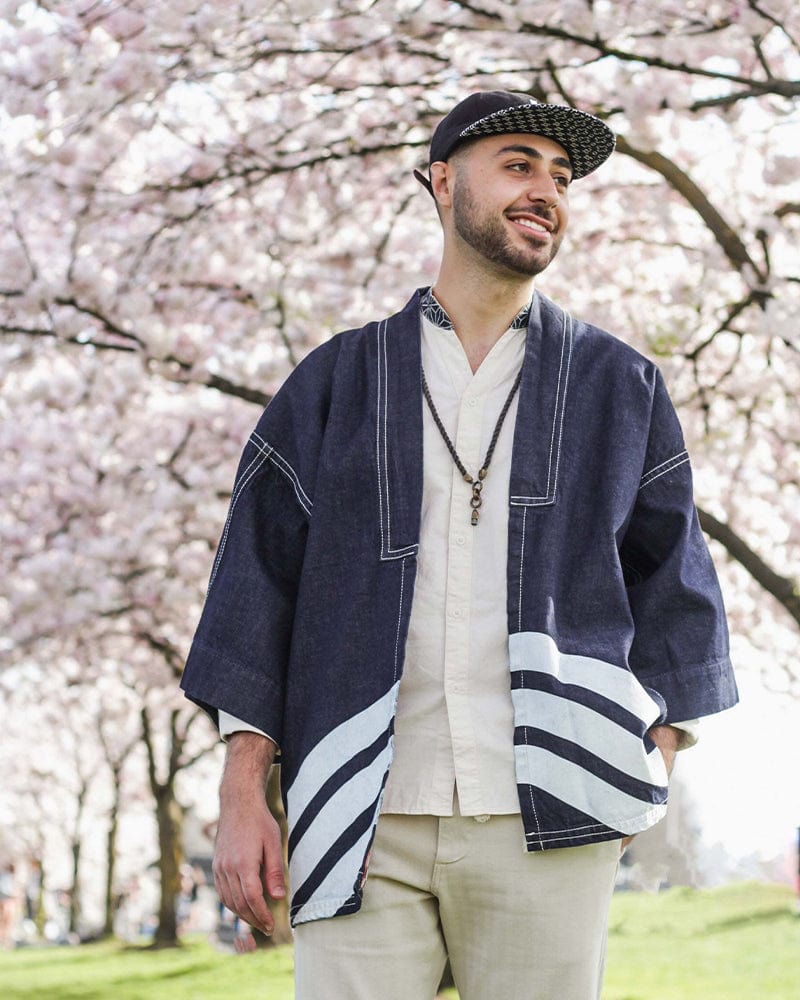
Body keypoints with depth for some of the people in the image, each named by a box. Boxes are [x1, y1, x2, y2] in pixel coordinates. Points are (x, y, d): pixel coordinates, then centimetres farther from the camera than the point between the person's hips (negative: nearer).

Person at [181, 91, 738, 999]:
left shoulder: (620, 387, 15)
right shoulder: (334, 384, 13)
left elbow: (670, 583, 14)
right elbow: (258, 579, 9)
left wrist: (650, 771, 2)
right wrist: (243, 798, 1)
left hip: (544, 821, 0)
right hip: (365, 819, 0)